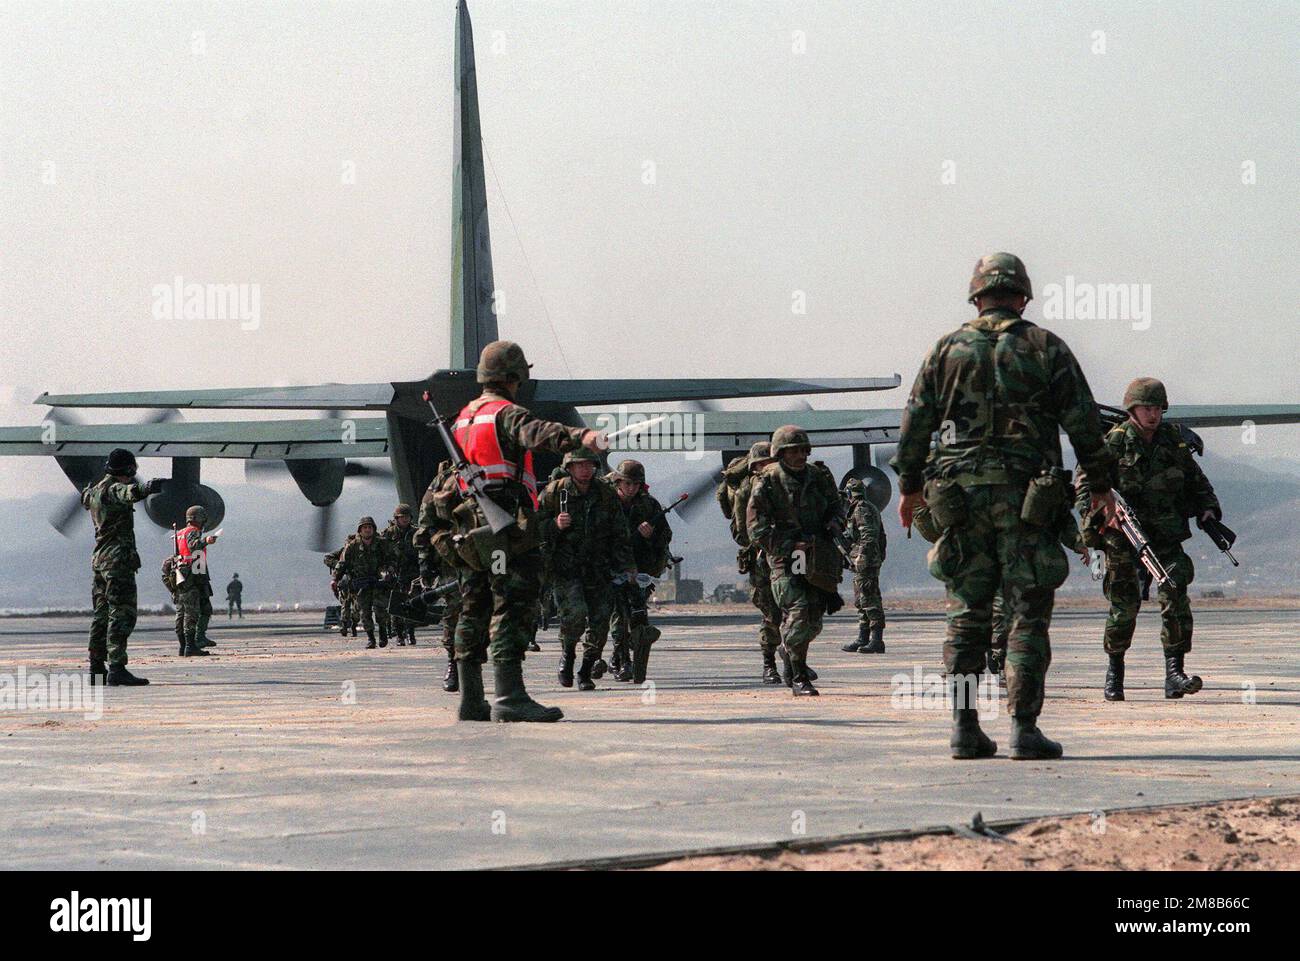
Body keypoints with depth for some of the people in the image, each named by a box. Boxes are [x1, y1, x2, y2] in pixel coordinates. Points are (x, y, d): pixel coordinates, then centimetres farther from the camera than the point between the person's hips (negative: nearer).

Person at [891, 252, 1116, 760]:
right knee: (1029, 615, 0)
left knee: (967, 614, 8)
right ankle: (1023, 728, -6)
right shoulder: (1045, 348, 2)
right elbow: (1083, 421, 2)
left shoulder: (947, 349, 7)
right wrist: (1100, 484, 10)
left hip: (961, 494, 2)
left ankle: (964, 728, 6)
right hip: (1025, 497, -2)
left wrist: (910, 485, 18)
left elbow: (916, 421, 8)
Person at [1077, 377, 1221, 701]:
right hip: (1123, 540, -3)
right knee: (1124, 606, 3)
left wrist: (1208, 508, 4)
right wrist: (1096, 519, -25)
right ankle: (1114, 669, 26)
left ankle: (1174, 673, -15)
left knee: (1175, 593, -14)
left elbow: (1196, 479, 20)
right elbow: (1085, 484, -10)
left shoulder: (1173, 440, 8)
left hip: (1166, 538, 3)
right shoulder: (1113, 443, -6)